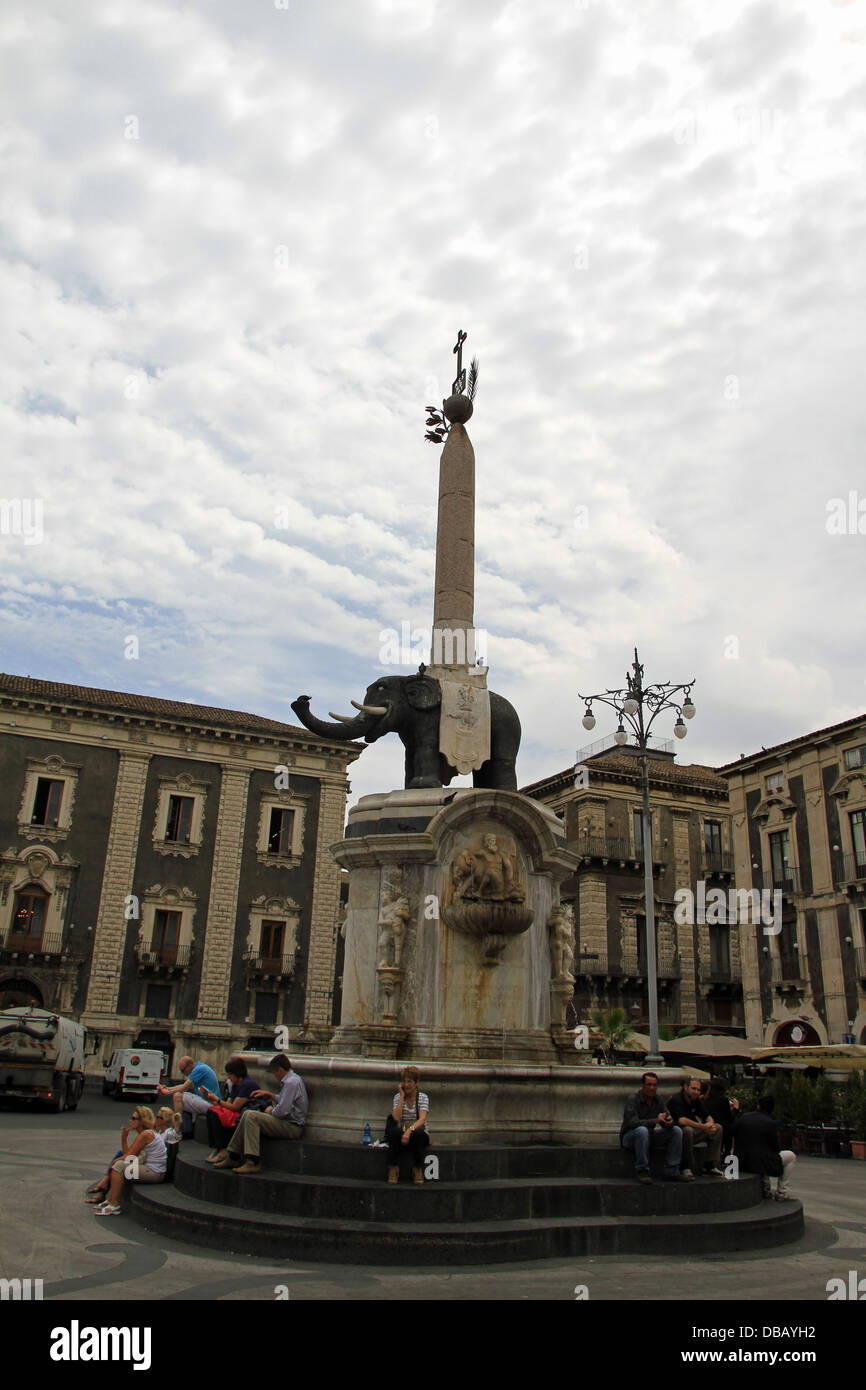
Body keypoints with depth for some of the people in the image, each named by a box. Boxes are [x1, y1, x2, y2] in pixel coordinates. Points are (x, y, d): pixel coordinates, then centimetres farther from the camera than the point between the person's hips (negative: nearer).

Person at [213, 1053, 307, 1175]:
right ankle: (232, 1156, 6)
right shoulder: (292, 1079, 15)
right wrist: (268, 1094, 28)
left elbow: (282, 1111, -23)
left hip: (293, 1127, -11)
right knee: (247, 1115, 6)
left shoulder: (291, 1082, -17)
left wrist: (270, 1111, -4)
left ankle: (253, 1163, -24)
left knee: (251, 1116, -19)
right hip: (288, 1123, 11)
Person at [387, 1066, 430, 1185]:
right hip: (401, 1133, 1)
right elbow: (396, 1118, -12)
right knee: (394, 1131, -32)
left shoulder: (423, 1097, 1)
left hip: (418, 1132, -1)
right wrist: (402, 1096, -10)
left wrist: (410, 1130, -33)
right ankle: (394, 1167, -20)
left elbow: (422, 1119, -16)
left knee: (416, 1135, -36)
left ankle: (417, 1169, -17)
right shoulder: (398, 1097, 6)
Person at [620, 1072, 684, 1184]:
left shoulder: (657, 1100, 2)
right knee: (642, 1130, -39)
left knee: (676, 1130, -10)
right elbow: (632, 1122, -29)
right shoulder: (633, 1099, -17)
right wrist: (655, 1120, -38)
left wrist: (669, 1121, -26)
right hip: (629, 1137, -6)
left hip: (649, 1136, 6)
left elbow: (665, 1123, 0)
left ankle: (671, 1172, -10)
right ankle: (642, 1171, -27)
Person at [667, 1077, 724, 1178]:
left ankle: (710, 1166, -2)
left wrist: (711, 1125, -19)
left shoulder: (697, 1100, 6)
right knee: (688, 1130, -39)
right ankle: (687, 1168, -24)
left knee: (718, 1128, -3)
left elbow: (707, 1117, 6)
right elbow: (681, 1121, -31)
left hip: (693, 1133, 8)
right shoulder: (676, 1099, -19)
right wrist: (703, 1127, -31)